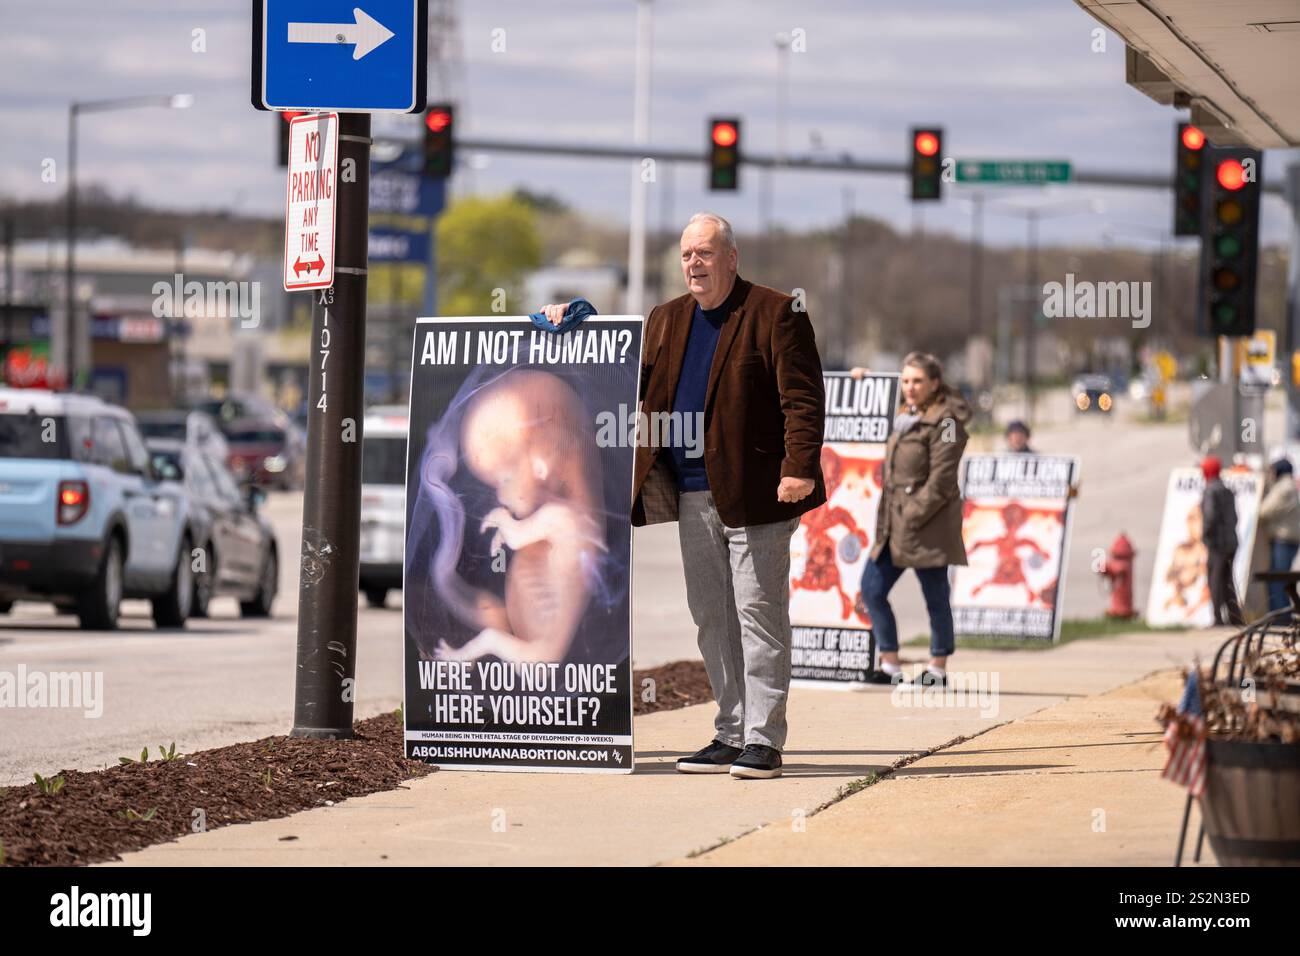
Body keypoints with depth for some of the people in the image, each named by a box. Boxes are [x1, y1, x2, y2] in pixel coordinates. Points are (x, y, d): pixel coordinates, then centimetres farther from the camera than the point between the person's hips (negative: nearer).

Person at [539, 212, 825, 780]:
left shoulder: (774, 314, -3)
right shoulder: (666, 321, 17)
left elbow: (802, 398, -9)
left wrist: (799, 466, -20)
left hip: (754, 493, -7)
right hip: (694, 496, 7)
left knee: (758, 612, -5)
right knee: (711, 618, 9)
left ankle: (764, 740, -4)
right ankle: (731, 736, 15)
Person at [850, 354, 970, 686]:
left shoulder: (945, 422, -11)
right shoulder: (905, 415, 15)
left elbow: (941, 481, -16)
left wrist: (912, 517, -18)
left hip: (929, 525, -9)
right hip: (894, 525, 9)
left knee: (935, 596, 1)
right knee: (872, 588, 5)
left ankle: (938, 667, 11)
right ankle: (890, 664, 10)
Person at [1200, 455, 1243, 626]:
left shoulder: (1211, 491, -11)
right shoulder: (1227, 490, 15)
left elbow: (1211, 516, -21)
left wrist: (1205, 535, -10)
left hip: (1217, 543, -8)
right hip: (1231, 542, 8)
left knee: (1215, 581, -8)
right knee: (1227, 581, 14)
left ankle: (1219, 618, -14)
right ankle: (1235, 618, 11)